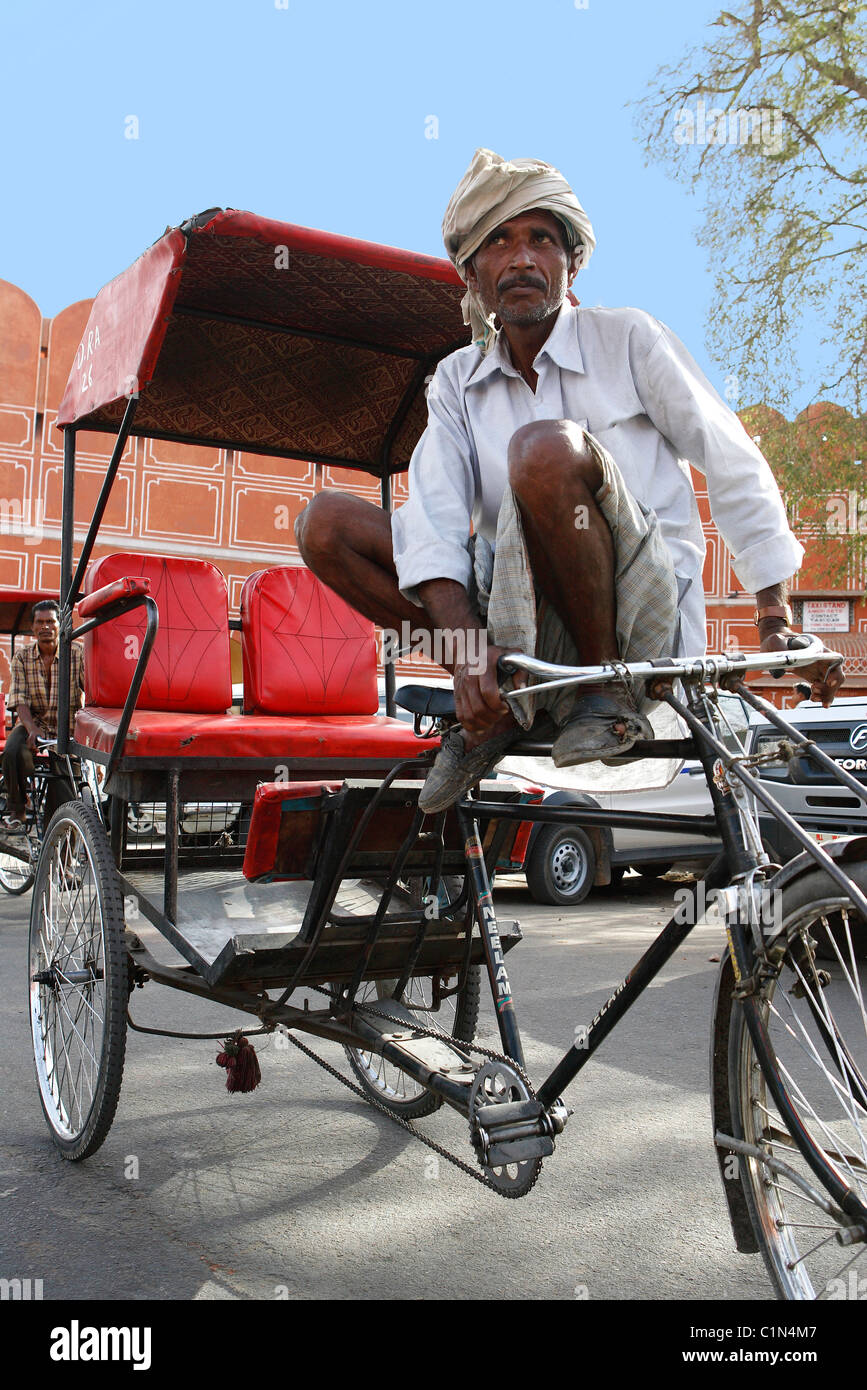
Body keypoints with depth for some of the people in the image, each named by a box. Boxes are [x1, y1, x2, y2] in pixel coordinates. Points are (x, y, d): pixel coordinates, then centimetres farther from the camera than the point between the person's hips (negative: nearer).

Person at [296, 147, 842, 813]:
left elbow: (735, 466, 3)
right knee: (325, 523, -9)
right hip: (532, 621, 4)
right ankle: (503, 697, -14)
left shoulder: (629, 339, 2)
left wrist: (776, 623, -1)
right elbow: (435, 516, -7)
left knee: (546, 447, -33)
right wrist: (467, 645, -26)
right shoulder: (458, 380, 9)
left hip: (645, 615, -4)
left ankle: (609, 690, -17)